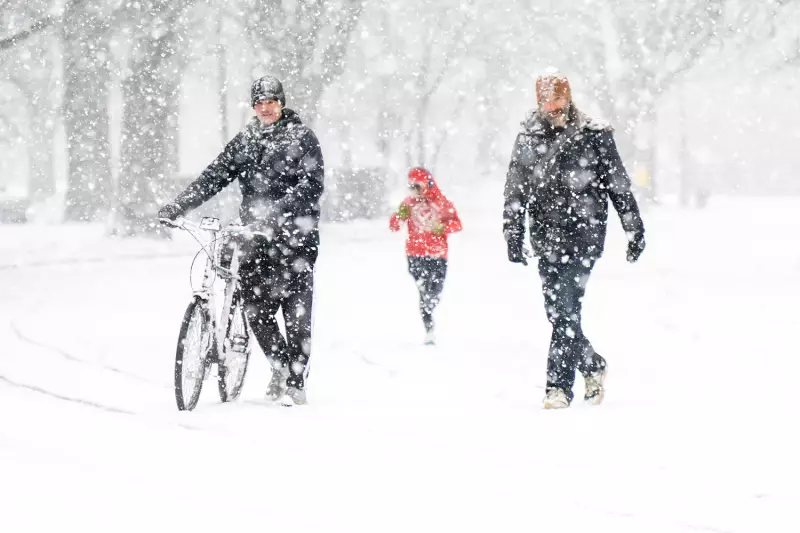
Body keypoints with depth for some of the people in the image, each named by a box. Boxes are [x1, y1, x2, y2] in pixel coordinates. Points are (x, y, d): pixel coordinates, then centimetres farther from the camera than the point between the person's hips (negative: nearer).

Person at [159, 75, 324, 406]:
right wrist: (178, 206, -2)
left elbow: (312, 184, -13)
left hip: (295, 236, -5)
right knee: (256, 308, 0)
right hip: (257, 238, 5)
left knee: (296, 310, -4)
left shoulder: (301, 137, -1)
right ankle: (282, 367, 19)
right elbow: (216, 175, 10)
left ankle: (295, 382, 2)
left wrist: (280, 210, -28)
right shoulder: (245, 140, 15)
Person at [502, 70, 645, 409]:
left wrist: (634, 229, 6)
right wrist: (513, 236, 3)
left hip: (584, 234, -4)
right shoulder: (528, 139, 7)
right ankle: (593, 366, 28)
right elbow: (515, 192, 10)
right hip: (546, 238, 4)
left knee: (567, 311, -12)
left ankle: (559, 385, -11)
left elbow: (619, 186, 5)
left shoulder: (594, 136, -1)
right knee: (557, 312, 6)